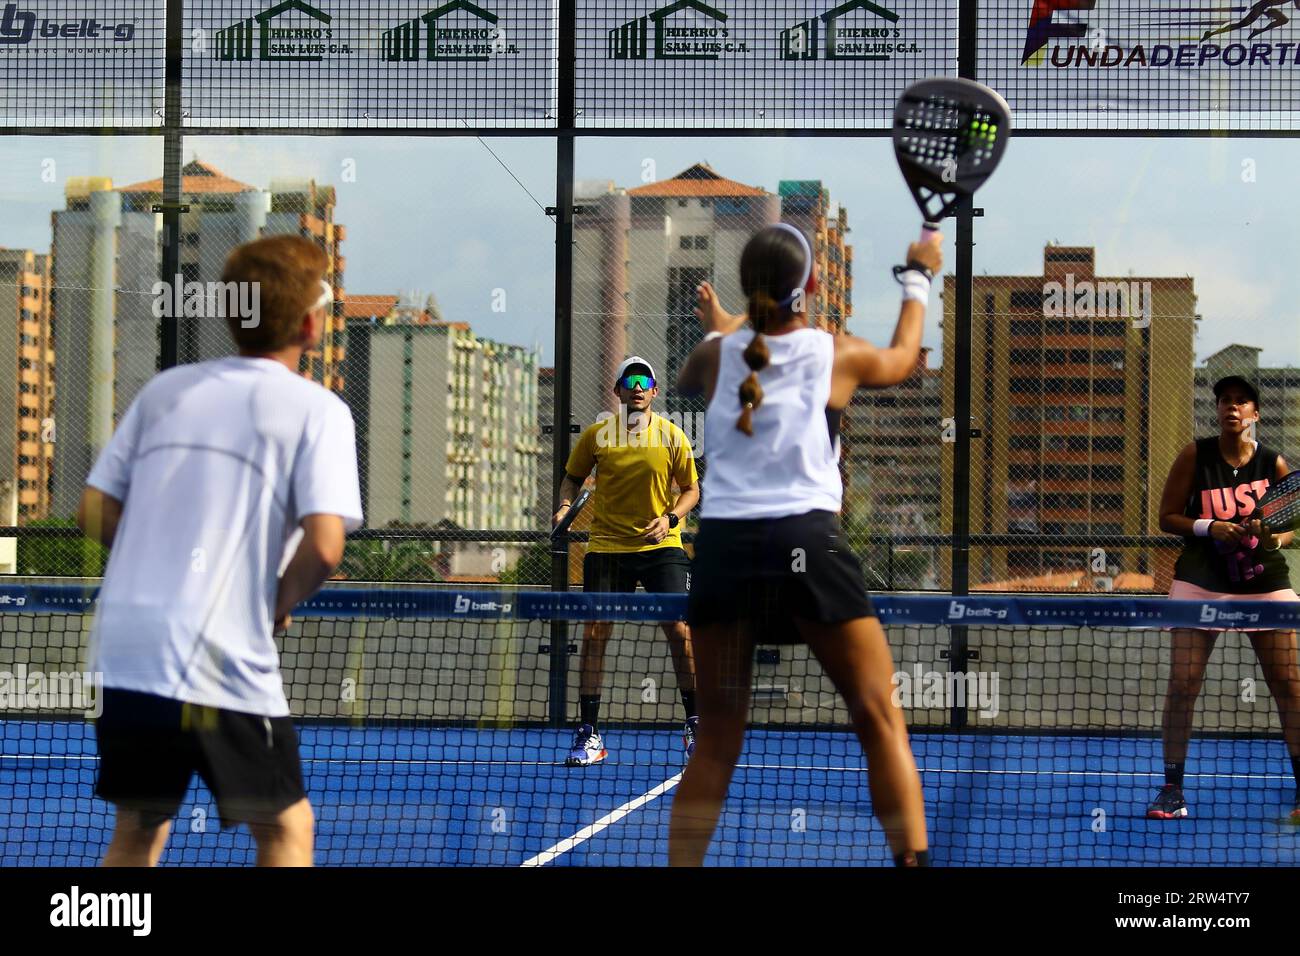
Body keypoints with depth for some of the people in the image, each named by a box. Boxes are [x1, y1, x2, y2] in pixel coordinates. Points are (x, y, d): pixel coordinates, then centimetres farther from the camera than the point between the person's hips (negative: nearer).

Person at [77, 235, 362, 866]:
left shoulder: (165, 389, 12)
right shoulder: (317, 410, -2)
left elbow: (95, 513, 10)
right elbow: (323, 545, -14)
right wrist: (281, 601, 4)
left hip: (121, 653, 5)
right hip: (224, 666, -5)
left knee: (138, 832, 20)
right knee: (285, 829, 12)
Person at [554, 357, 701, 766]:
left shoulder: (672, 436, 0)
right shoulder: (596, 435, 1)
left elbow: (691, 489, 6)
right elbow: (573, 477, 14)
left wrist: (670, 518, -12)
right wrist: (565, 506, -6)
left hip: (661, 547, -1)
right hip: (606, 546, 1)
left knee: (679, 630, -8)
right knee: (594, 633, -4)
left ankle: (695, 725, 8)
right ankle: (589, 734, 3)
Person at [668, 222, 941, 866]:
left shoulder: (718, 354, 10)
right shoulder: (839, 355, 6)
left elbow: (685, 381, 36)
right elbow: (902, 358, 30)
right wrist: (918, 280, 44)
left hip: (723, 547, 3)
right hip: (806, 544, -2)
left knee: (716, 740, 10)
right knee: (881, 722, 3)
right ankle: (914, 856, -7)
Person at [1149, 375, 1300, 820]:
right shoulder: (1194, 456, -2)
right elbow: (1167, 517, 1)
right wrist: (1209, 527, -16)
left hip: (1264, 583, 1)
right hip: (1201, 583, -1)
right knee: (1182, 684, -6)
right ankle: (1172, 791, 4)